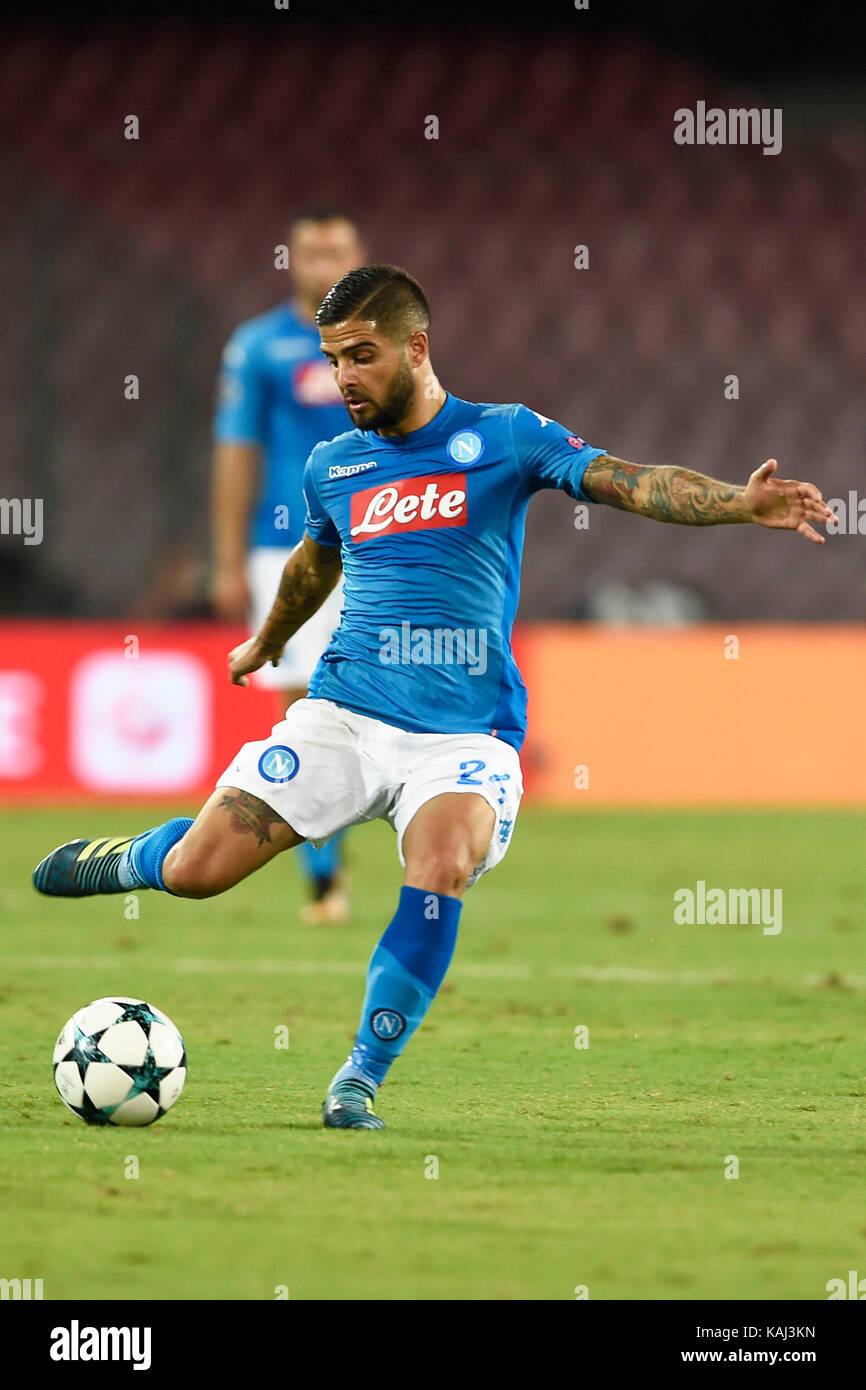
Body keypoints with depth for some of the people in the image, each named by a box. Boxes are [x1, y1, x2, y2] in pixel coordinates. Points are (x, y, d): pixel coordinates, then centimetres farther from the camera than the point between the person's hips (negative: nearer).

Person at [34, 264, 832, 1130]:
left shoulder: (502, 437, 0)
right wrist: (267, 643, 50)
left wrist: (740, 504, -27)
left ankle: (361, 1078, -19)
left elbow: (629, 483, -10)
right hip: (341, 714, 3)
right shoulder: (332, 466, 12)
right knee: (195, 869, -7)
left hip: (463, 733, -3)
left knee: (440, 870, -32)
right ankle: (129, 859, 30)